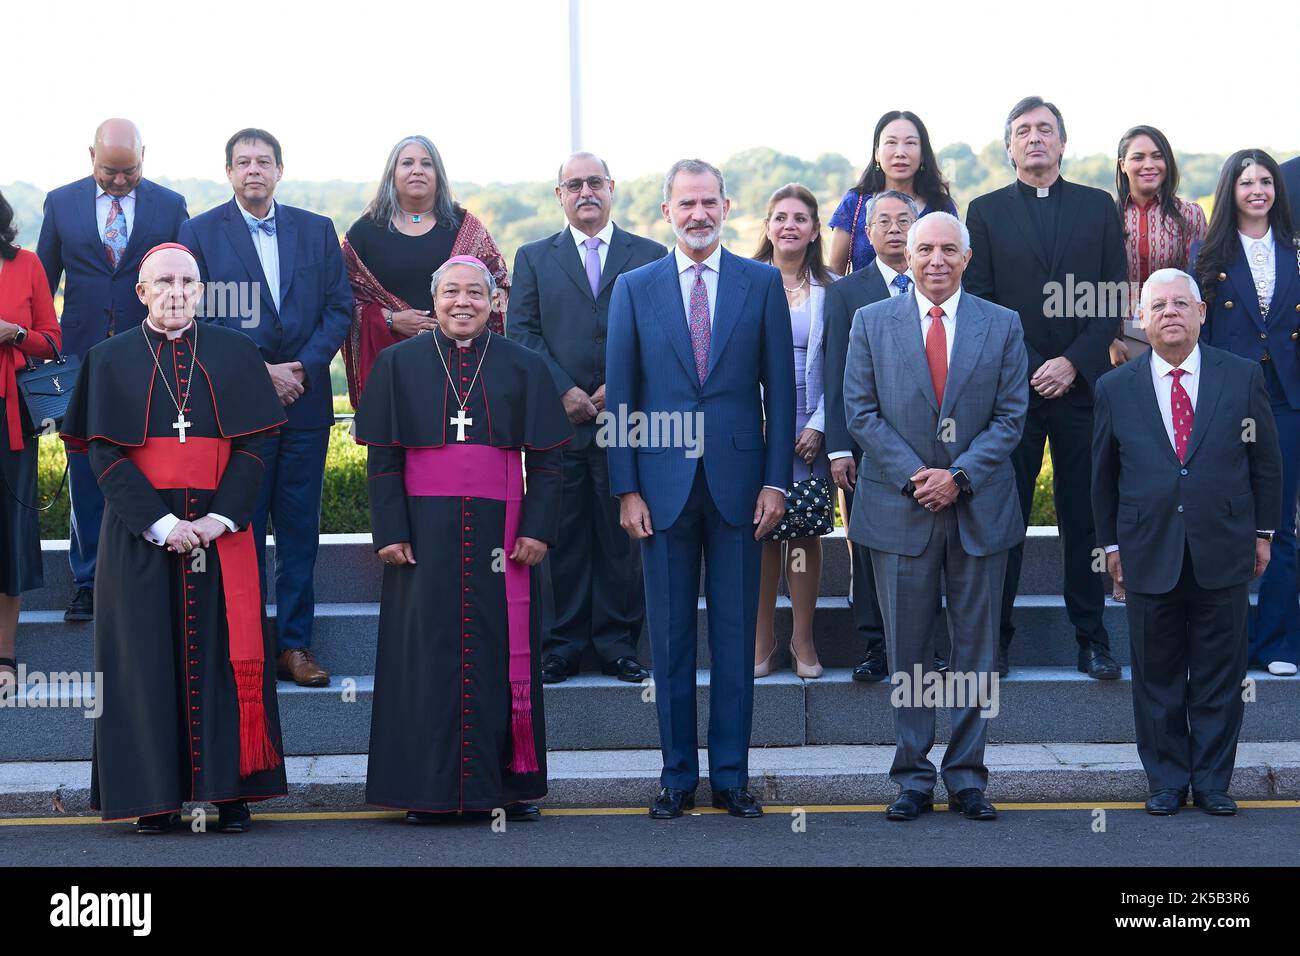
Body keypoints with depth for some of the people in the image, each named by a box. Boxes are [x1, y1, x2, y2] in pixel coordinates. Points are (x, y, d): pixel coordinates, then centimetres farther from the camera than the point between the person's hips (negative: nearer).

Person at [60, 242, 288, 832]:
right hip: (139, 534, 0)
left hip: (221, 532, 1)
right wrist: (161, 523, -14)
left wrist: (221, 517, -13)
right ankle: (154, 794, 5)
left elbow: (252, 446, 2)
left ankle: (229, 791, 5)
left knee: (222, 652, 0)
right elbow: (104, 454, -2)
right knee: (148, 655, 0)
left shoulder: (234, 355, 8)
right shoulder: (110, 360, 5)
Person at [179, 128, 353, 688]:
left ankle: (294, 644, 11)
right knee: (243, 530, 2)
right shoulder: (201, 232, 1)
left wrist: (304, 367, -9)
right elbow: (200, 318, -4)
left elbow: (339, 307, 6)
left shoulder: (317, 231, 10)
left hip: (305, 401, 3)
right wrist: (260, 371, -12)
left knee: (300, 530, 5)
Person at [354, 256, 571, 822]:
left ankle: (510, 784, 8)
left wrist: (538, 529, -5)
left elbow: (544, 459, 5)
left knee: (502, 650, 1)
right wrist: (390, 531, -6)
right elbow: (382, 459, 4)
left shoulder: (524, 367, 7)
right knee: (428, 652, -1)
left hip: (500, 531, 1)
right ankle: (428, 787, 4)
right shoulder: (398, 364, 7)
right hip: (425, 533, 0)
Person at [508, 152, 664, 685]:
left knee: (623, 536, 2)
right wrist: (563, 390, -8)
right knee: (561, 536, 2)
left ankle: (617, 643, 10)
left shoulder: (649, 257, 10)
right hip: (557, 418, 0)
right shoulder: (533, 258, 12)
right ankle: (562, 646, 9)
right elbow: (522, 332, 4)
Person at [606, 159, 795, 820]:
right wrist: (626, 488, -2)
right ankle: (678, 775, 14)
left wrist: (775, 480, -3)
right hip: (664, 485, 0)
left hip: (737, 481, 0)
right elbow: (621, 395, 5)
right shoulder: (635, 288, 6)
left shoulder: (762, 283, 5)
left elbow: (779, 387, 4)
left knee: (735, 635, 5)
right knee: (670, 637, 5)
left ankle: (731, 776, 13)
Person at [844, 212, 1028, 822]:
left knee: (975, 651, 5)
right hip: (899, 508, 0)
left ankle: (966, 777, 13)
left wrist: (960, 475, -12)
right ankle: (913, 778, 11)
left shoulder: (1002, 326, 5)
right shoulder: (872, 322, 5)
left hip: (979, 508, 1)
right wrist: (913, 476, -11)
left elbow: (1011, 415, 1)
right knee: (907, 652, 3)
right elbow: (860, 411, 0)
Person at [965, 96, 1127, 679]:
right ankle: (995, 637, 8)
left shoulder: (1098, 207, 10)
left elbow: (1114, 300, 5)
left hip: (1081, 382, 1)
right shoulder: (985, 211, 8)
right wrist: (1020, 369, -8)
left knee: (1084, 515, 4)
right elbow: (978, 301, 3)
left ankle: (1092, 639, 11)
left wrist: (1074, 361, -8)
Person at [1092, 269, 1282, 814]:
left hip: (1224, 553, 0)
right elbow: (1104, 474, 9)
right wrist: (1110, 542, 8)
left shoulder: (1242, 377, 2)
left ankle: (1213, 781, 18)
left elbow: (1265, 461, 8)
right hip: (1149, 557, 0)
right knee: (1157, 678, 7)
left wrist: (1263, 531, 8)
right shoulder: (1115, 389, 2)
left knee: (1220, 676, 6)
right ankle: (1166, 781, 19)